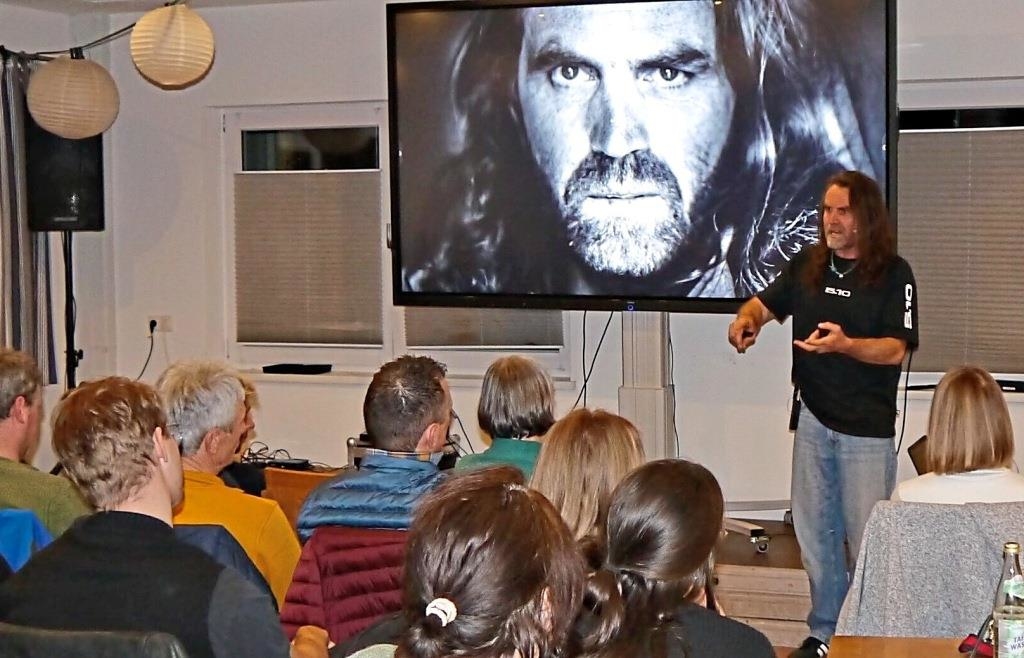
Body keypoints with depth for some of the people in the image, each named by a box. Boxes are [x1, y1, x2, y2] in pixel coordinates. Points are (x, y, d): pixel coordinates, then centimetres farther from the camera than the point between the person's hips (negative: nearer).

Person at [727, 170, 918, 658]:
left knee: (866, 539, -3)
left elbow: (895, 349, -12)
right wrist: (747, 318, -1)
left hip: (867, 426, -5)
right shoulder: (807, 267, 10)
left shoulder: (893, 274, -5)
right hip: (813, 417, 5)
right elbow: (765, 302, 22)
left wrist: (844, 344, -29)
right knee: (814, 532, 10)